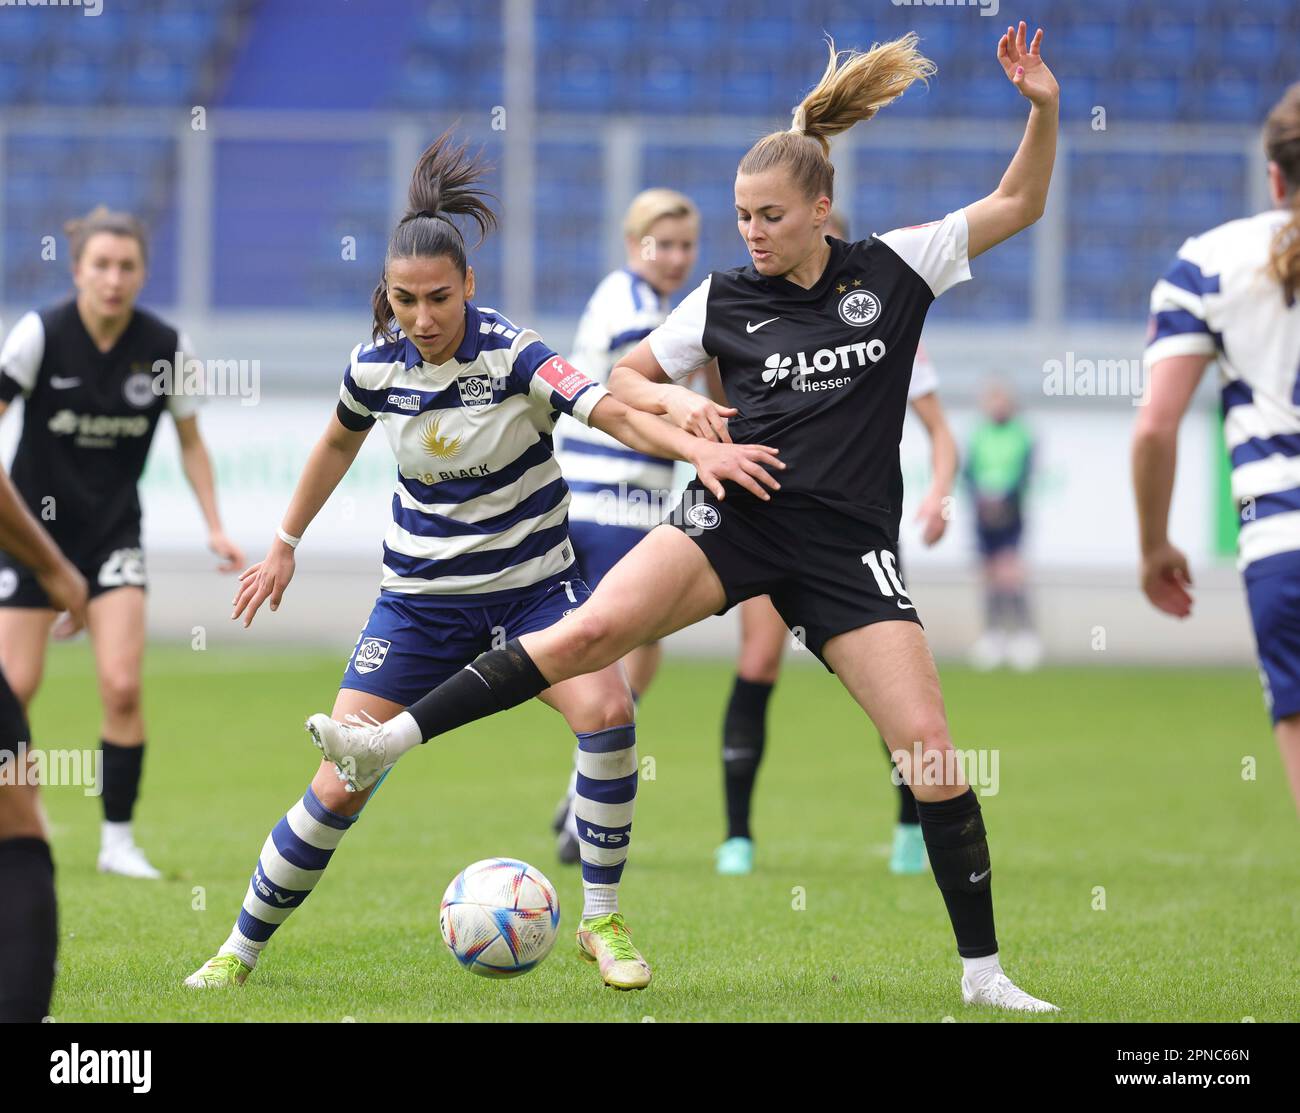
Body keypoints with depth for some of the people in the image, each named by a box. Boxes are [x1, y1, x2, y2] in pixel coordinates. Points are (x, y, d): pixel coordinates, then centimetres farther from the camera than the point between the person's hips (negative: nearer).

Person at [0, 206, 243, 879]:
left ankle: (118, 840, 0)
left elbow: (189, 441, 6)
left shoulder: (164, 347, -7)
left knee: (122, 685, -12)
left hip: (114, 532, 1)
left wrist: (215, 527, 0)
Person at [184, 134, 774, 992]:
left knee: (606, 709, -30)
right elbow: (338, 445, 16)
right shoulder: (376, 368, -6)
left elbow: (616, 412, -31)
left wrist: (699, 448, -49)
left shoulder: (514, 356, -18)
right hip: (419, 595, 2)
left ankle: (603, 920, -13)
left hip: (532, 584, -2)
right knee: (338, 791, -4)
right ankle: (242, 948, 16)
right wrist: (287, 544, 23)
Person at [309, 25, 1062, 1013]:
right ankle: (388, 742, -23)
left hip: (847, 547, 0)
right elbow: (624, 378, 18)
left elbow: (1019, 205, 10)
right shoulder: (726, 298, 7)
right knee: (592, 628, -23)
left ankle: (983, 971, 4)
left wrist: (1044, 109, -4)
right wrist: (673, 400, -3)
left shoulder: (892, 270, 4)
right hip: (738, 518, 1)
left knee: (929, 746, -9)